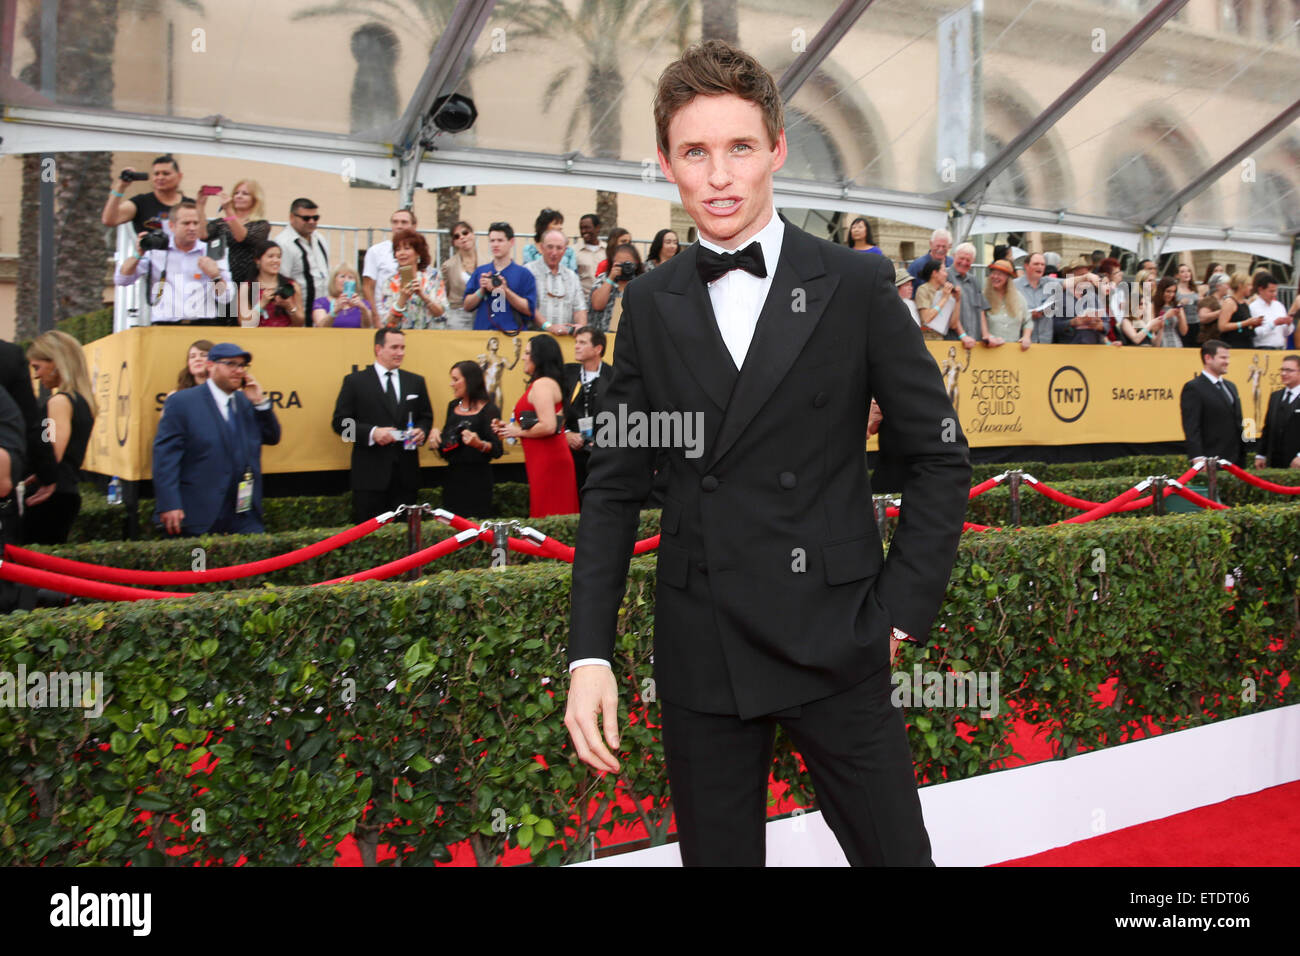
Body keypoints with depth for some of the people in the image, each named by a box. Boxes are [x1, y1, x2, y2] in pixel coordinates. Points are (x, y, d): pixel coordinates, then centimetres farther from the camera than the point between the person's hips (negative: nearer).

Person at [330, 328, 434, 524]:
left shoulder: (416, 381, 14)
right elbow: (340, 422, -2)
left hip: (406, 473, 3)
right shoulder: (355, 381, 2)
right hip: (370, 473, -3)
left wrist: (422, 431, -4)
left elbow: (426, 417, 19)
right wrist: (372, 433, -17)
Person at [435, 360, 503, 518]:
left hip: (476, 477, -6)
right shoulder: (452, 406, 12)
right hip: (452, 475, 6)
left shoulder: (489, 410, -8)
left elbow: (497, 450, -13)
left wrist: (479, 444, -31)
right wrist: (438, 438, 4)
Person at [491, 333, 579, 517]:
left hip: (547, 460, -10)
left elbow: (548, 426, -23)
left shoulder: (542, 384, -12)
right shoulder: (550, 383, 20)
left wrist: (518, 431, -9)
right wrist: (509, 427, 16)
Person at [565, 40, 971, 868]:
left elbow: (941, 456, 1)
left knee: (894, 849, 7)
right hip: (699, 653, 2)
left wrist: (901, 611, -4)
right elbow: (616, 486, 5)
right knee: (717, 852, 14)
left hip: (833, 640, -2)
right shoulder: (650, 305, 5)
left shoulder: (856, 287, -2)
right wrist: (590, 653, -1)